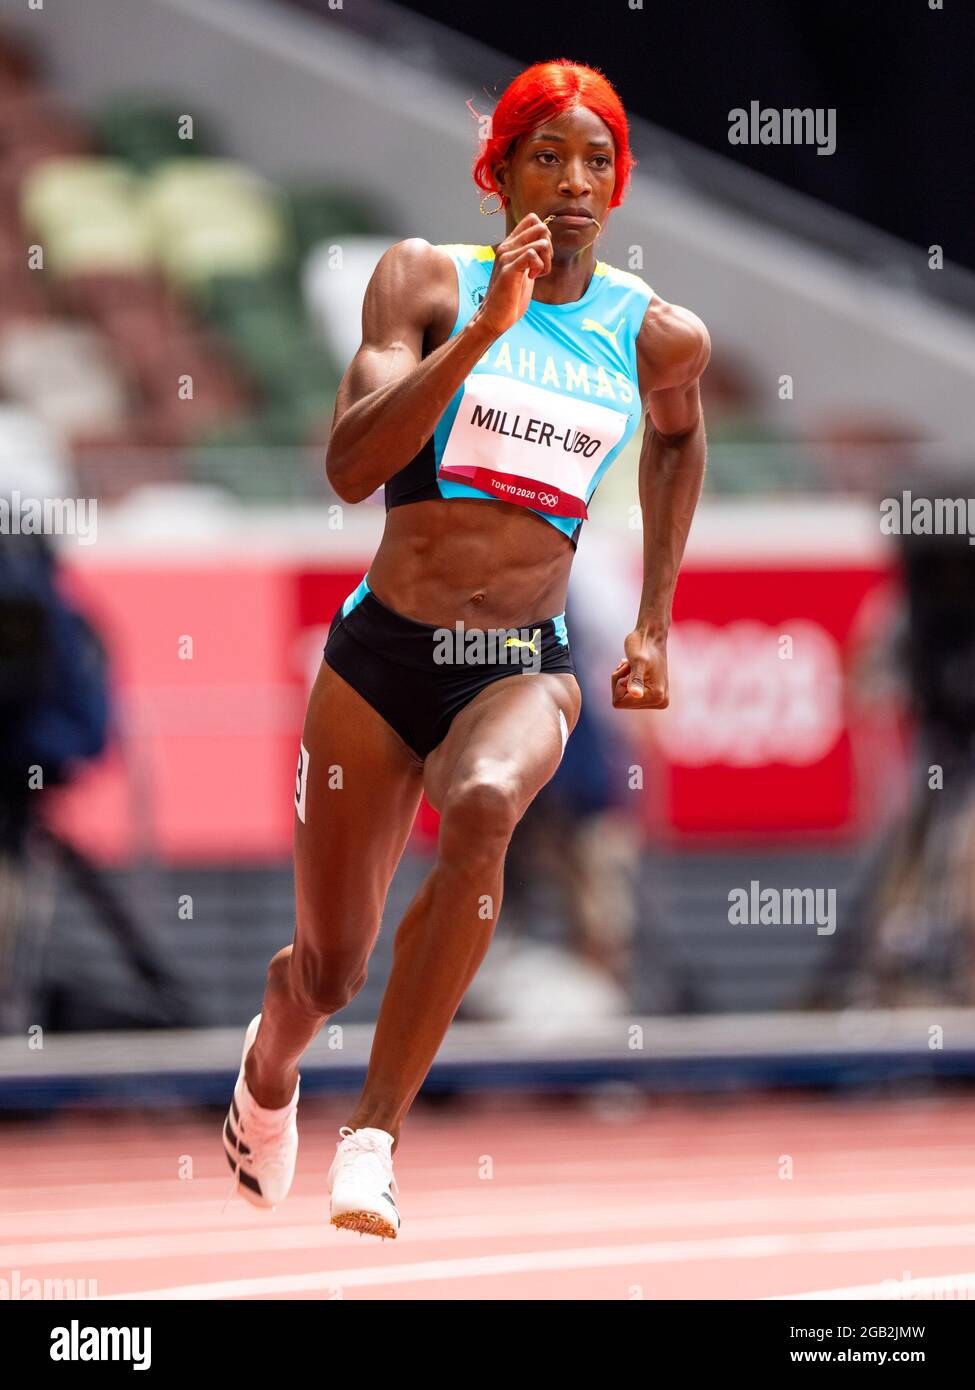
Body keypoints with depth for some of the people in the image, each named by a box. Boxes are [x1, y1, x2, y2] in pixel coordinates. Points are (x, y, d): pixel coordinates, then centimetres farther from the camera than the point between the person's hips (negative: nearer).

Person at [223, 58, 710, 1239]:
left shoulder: (659, 335, 4)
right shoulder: (429, 282, -5)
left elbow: (678, 435, 28)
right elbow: (349, 467, -18)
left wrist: (652, 623, 23)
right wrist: (484, 329, -26)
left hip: (526, 663, 1)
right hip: (384, 650, -1)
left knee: (483, 807, -36)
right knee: (328, 975, 7)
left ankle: (376, 1132, -32)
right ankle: (273, 1052, 47)